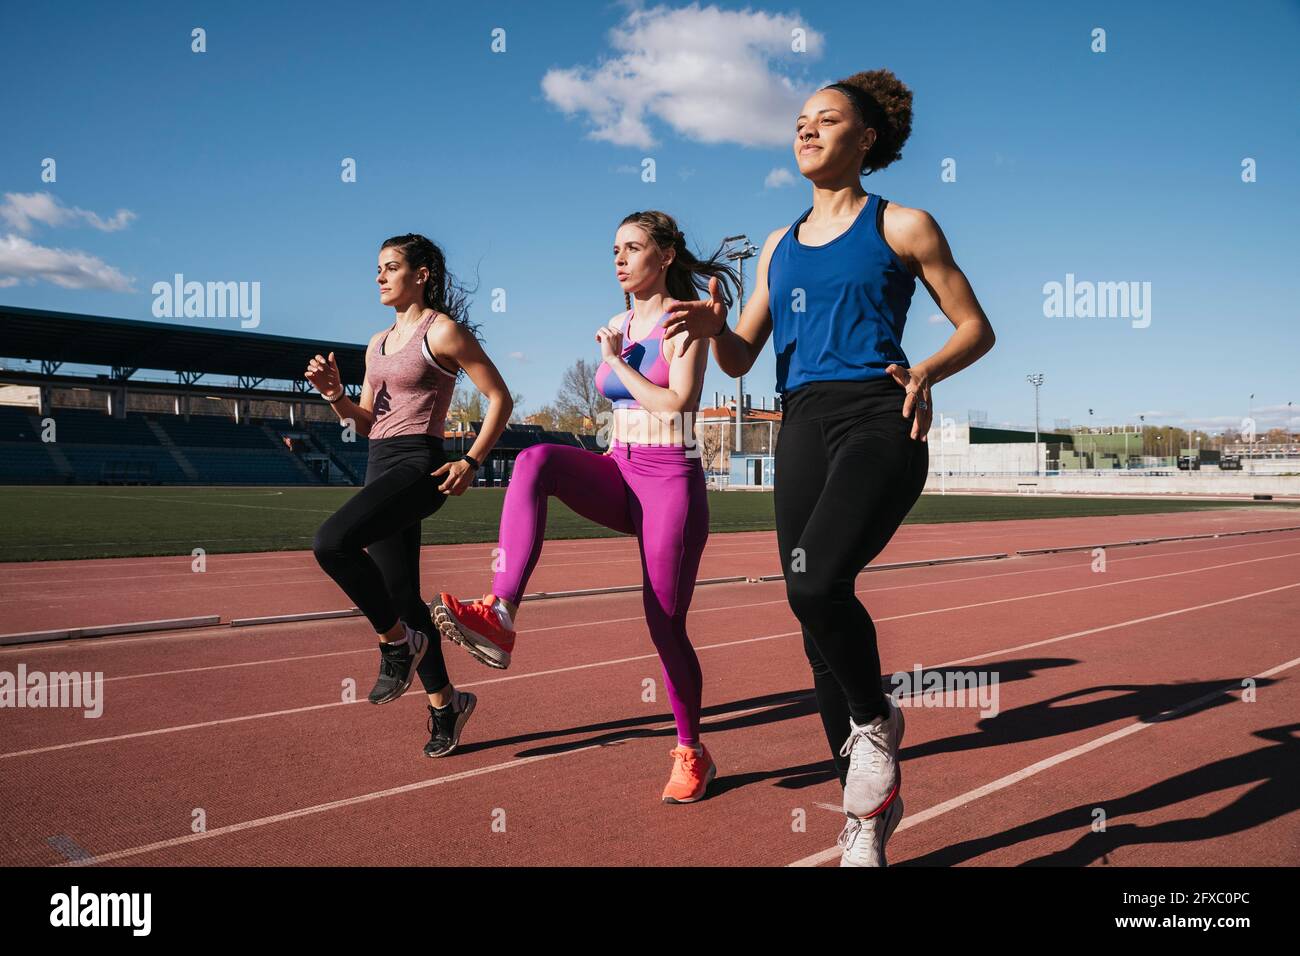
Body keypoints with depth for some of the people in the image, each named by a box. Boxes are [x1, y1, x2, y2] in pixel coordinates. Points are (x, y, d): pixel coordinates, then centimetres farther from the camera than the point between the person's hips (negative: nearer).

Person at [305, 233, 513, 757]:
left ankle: (397, 640, -6)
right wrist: (335, 394, 1)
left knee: (332, 542, -28)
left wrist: (471, 462, -14)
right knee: (401, 596, 10)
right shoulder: (378, 343, 18)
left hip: (418, 465, -8)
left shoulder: (444, 331, -4)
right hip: (380, 465, 8)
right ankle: (444, 702, 26)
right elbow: (367, 422, 20)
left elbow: (500, 398, -6)